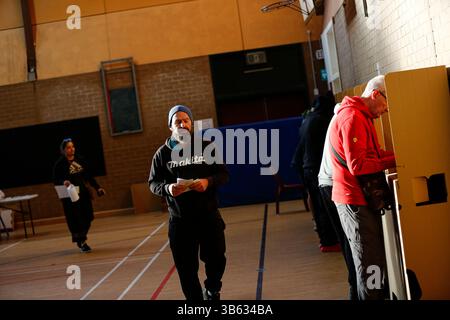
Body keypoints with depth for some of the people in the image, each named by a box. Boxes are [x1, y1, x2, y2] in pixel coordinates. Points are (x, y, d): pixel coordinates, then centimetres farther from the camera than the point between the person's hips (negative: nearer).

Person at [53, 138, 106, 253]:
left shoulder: (80, 159, 7)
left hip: (84, 193, 5)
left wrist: (97, 187, 7)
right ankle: (81, 243, 9)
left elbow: (89, 176, 12)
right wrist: (63, 182, -28)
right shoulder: (59, 164, -6)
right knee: (76, 220, -4)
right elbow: (55, 180, -7)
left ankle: (81, 238, 30)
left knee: (88, 218, 7)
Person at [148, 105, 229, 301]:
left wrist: (208, 182, -18)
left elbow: (223, 174, 3)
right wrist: (167, 188, -19)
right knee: (186, 267, 4)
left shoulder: (206, 146, 2)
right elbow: (153, 183, 4)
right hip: (179, 219, -1)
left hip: (209, 215, 1)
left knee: (216, 259, 12)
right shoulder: (163, 153, 1)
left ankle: (212, 292, 41)